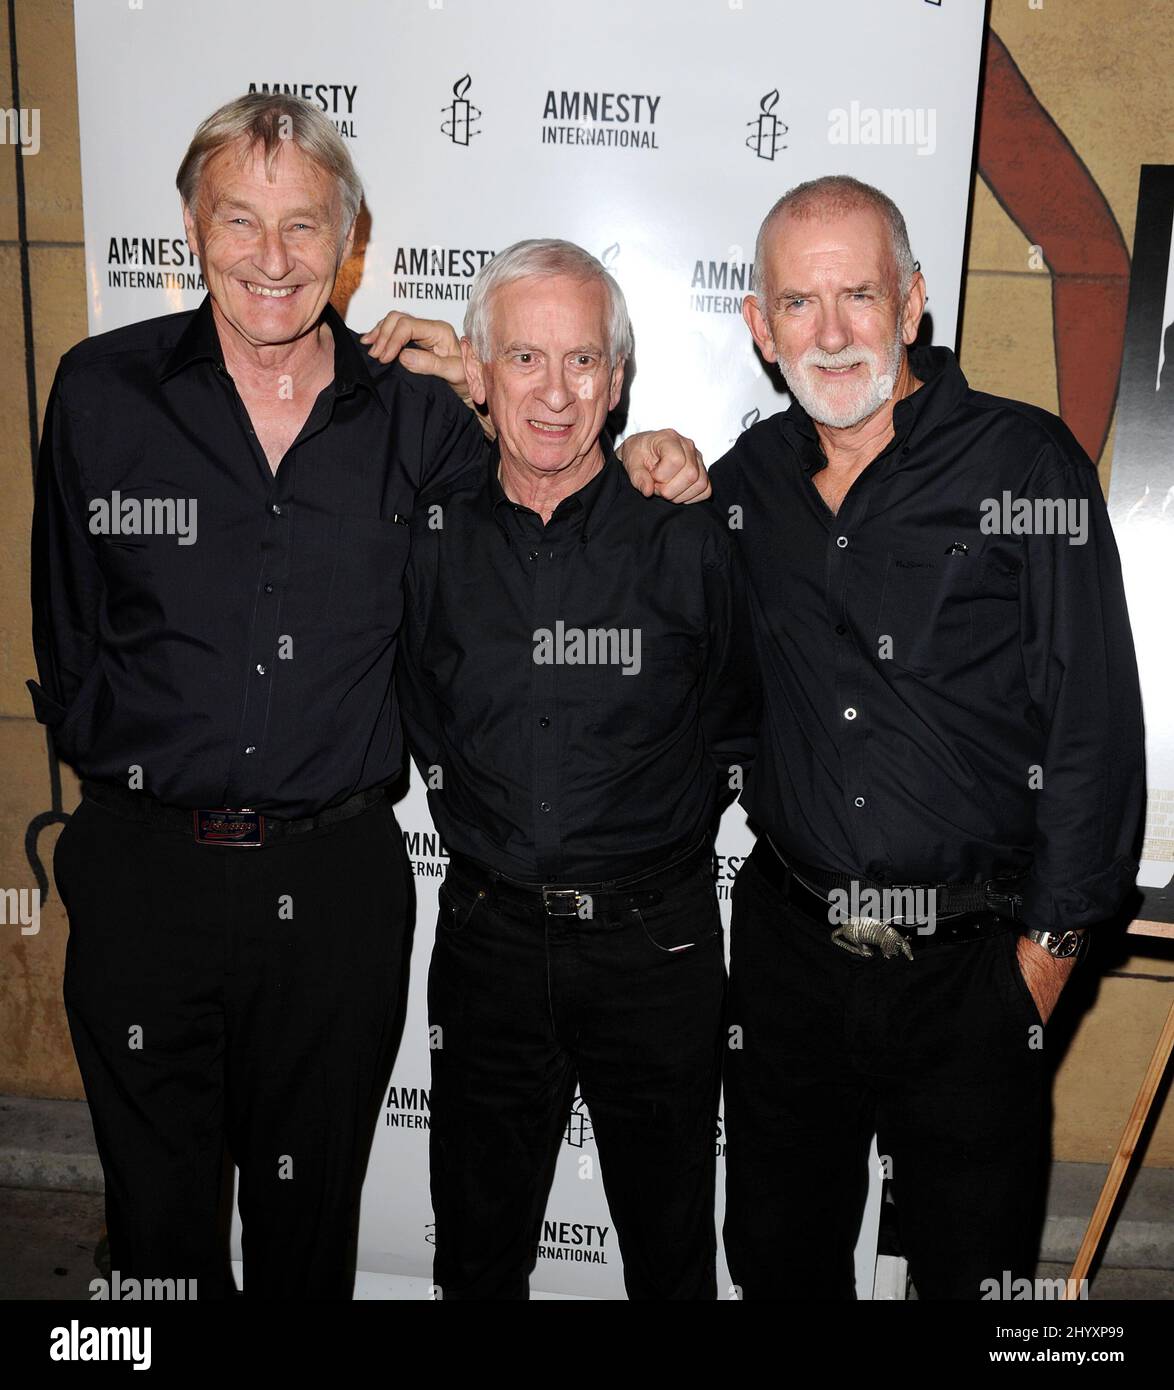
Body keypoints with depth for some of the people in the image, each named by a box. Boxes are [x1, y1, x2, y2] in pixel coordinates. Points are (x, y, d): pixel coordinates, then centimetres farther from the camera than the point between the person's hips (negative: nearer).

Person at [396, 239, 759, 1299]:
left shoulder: (689, 534, -8)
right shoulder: (431, 534, -2)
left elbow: (740, 725, 4)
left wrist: (663, 822, 1)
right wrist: (475, 816, 8)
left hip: (655, 942, -1)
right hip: (489, 933, 2)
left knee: (671, 1238, 19)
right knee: (478, 1244, 20)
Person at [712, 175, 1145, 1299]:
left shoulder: (1026, 462, -8)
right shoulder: (748, 478, 4)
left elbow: (1095, 721, -8)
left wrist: (1051, 938, -8)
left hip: (972, 965, -3)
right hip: (787, 944, 4)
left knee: (973, 1270, 16)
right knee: (775, 1255, 20)